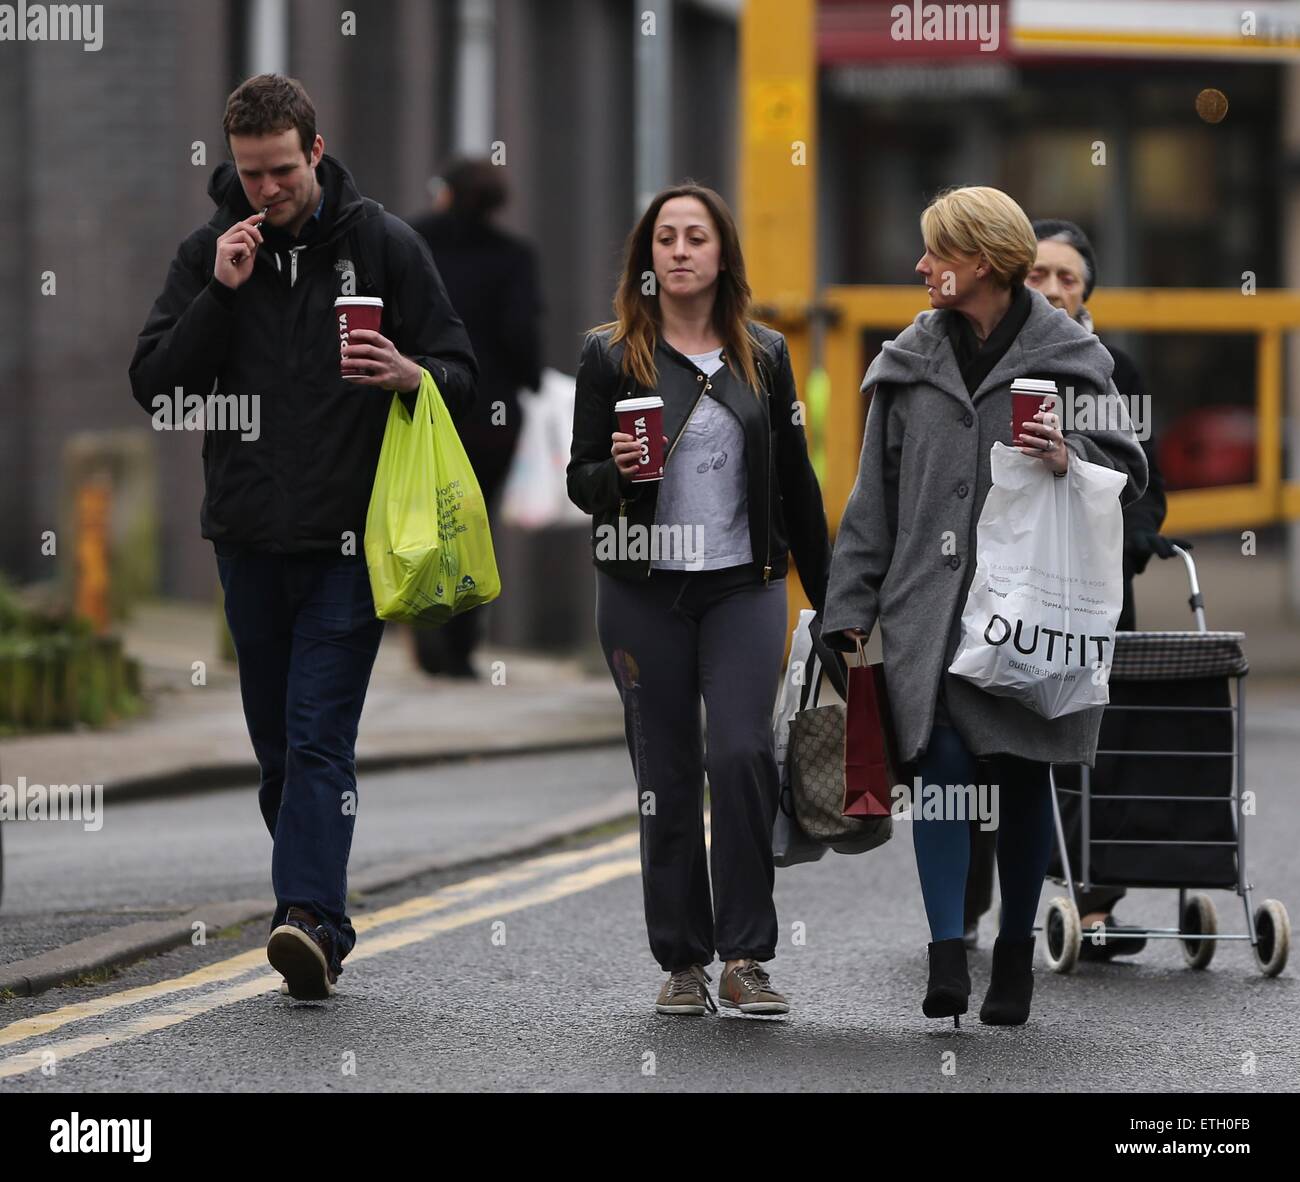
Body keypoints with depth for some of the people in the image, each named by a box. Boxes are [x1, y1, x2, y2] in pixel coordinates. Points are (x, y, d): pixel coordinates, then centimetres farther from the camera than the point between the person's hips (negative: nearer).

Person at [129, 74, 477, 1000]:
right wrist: (220, 294, -10)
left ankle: (309, 917, -24)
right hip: (248, 537, 4)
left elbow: (462, 373, 4)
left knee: (319, 735, -14)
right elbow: (153, 383, 2)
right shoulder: (210, 252, 7)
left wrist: (410, 373, -19)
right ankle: (320, 924, 18)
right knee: (279, 743, 9)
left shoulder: (384, 245, 1)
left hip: (348, 538, -3)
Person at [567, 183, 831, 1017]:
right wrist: (616, 471, -19)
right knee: (667, 771, 3)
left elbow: (796, 482, 13)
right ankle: (684, 963, 12)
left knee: (742, 753, -15)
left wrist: (828, 596, 12)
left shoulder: (764, 356, 9)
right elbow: (581, 482, 4)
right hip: (645, 589, 0)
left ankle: (746, 957, -10)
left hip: (744, 587, 0)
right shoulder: (612, 356, 4)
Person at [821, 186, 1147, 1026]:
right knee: (942, 763, -14)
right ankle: (948, 954, -18)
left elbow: (1130, 469, 5)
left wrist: (1071, 459, -16)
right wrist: (850, 607, 8)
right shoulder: (910, 364, 10)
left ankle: (1015, 957, 18)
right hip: (932, 606, 1)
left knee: (1022, 777, 6)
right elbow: (876, 497, 12)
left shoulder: (1068, 356, 3)